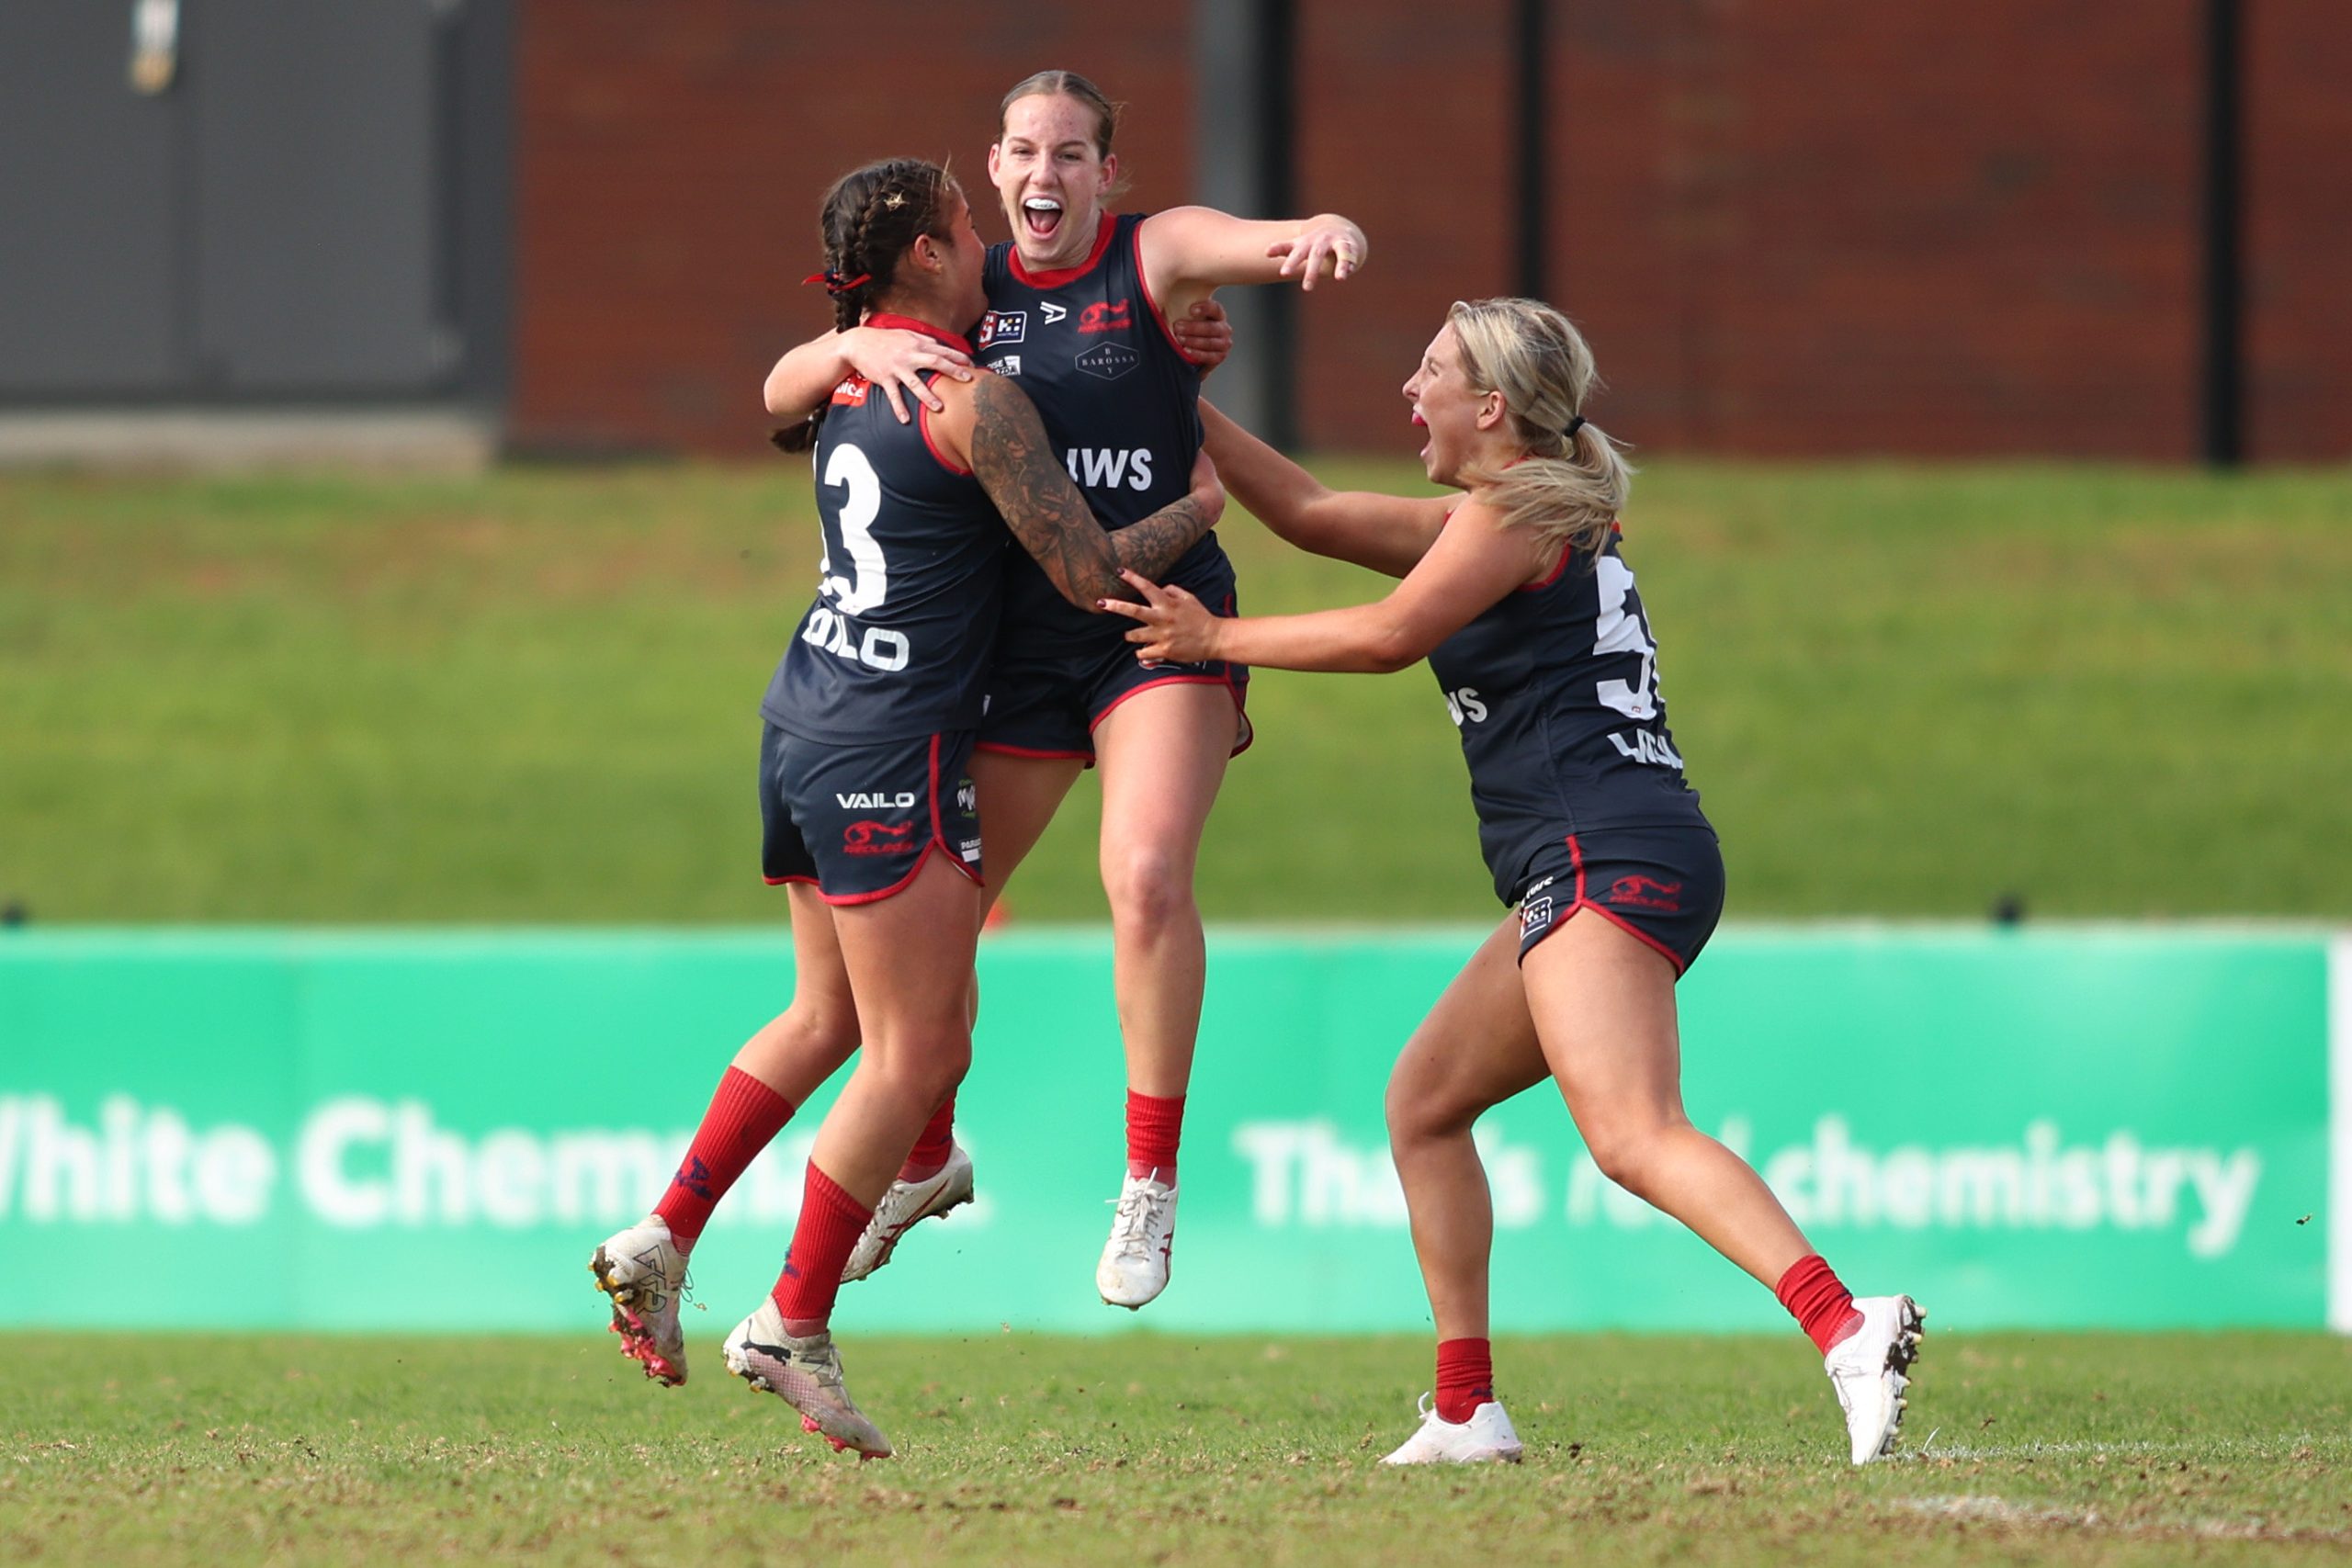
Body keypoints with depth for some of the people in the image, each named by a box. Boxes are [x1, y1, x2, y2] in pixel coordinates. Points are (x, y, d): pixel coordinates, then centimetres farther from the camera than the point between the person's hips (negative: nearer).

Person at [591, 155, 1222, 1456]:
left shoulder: (849, 383, 10)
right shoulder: (974, 402, -13)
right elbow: (1091, 572, -11)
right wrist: (1203, 506, 7)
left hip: (805, 728, 9)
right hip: (888, 759, -9)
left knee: (829, 1013, 21)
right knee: (920, 1049, -3)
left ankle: (664, 1237, 16)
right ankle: (794, 1328, -2)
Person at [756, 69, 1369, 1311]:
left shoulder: (1159, 255, -3)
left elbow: (1273, 245, -20)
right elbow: (781, 392, 7)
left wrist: (1325, 234, -45)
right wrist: (859, 347, -15)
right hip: (1019, 639, 4)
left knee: (1146, 872, -26)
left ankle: (1151, 1183, -14)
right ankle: (926, 1161, 34)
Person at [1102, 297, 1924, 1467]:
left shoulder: (1510, 513, -3)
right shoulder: (1508, 517, 25)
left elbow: (1389, 635, -15)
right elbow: (1311, 515, 31)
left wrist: (1217, 639, -6)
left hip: (1607, 860, -10)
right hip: (1593, 874, 10)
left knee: (1633, 1137, -26)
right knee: (1424, 1103, 18)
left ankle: (1847, 1328, -42)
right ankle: (1465, 1412, 15)